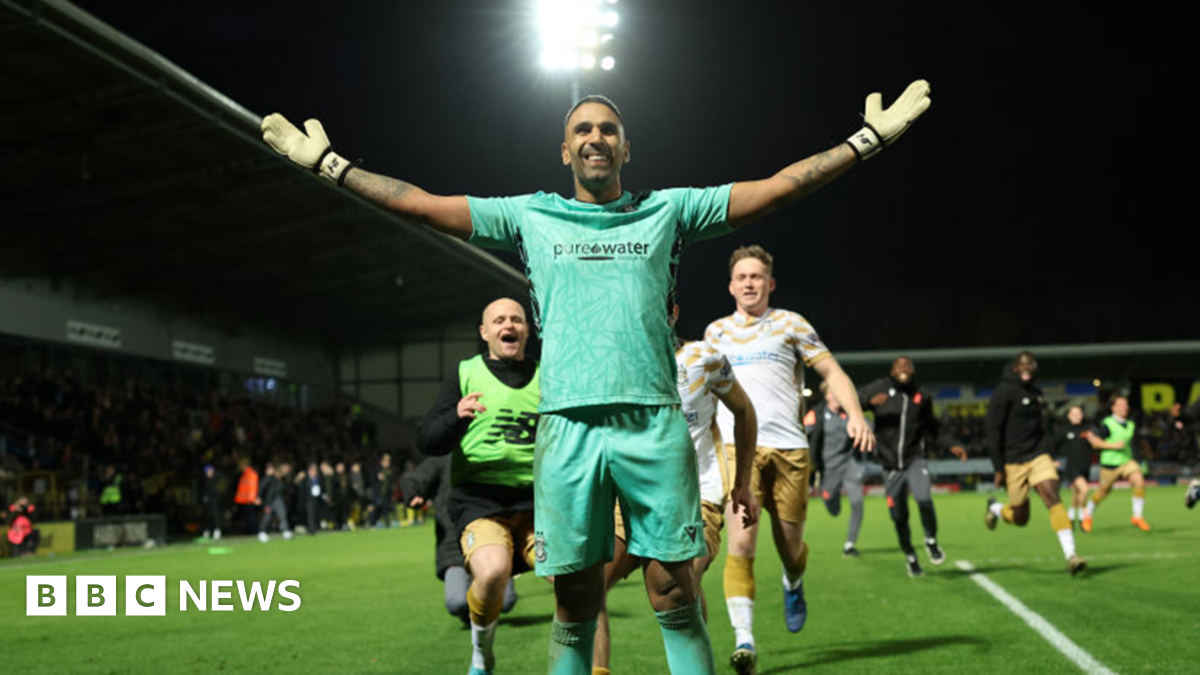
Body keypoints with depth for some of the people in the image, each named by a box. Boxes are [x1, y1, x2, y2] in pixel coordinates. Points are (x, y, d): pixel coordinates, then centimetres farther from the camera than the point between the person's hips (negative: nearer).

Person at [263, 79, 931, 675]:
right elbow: (419, 203, 14)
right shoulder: (530, 216, 14)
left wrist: (871, 138, 8)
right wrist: (328, 163, 12)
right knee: (575, 606, 5)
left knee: (677, 598, 0)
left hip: (655, 424, 0)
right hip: (568, 427, 1)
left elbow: (781, 186, 11)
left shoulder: (669, 210, 13)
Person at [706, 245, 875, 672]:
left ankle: (793, 586, 42)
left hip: (788, 448, 0)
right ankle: (744, 641, -14)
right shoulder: (716, 331, 17)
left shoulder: (790, 324, 10)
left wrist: (855, 414, -9)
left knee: (790, 546, 7)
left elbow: (831, 370, 7)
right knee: (741, 544, -15)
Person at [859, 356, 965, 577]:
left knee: (924, 499, -24)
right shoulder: (880, 388, -3)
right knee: (898, 517, 6)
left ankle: (931, 541, 4)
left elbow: (933, 428, 18)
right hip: (891, 465, 0)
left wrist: (952, 445, 8)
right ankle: (910, 557, 31)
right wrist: (870, 400, -25)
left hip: (915, 460, 0)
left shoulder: (921, 397, 5)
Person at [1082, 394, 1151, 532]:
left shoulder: (1131, 425, 7)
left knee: (1140, 482, -18)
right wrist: (1113, 445, -22)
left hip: (1127, 461, 5)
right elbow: (1095, 442, -14)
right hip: (1109, 464, -5)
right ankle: (1088, 516, 32)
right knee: (1103, 492, 7)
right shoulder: (1107, 424, -12)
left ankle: (1138, 517, -6)